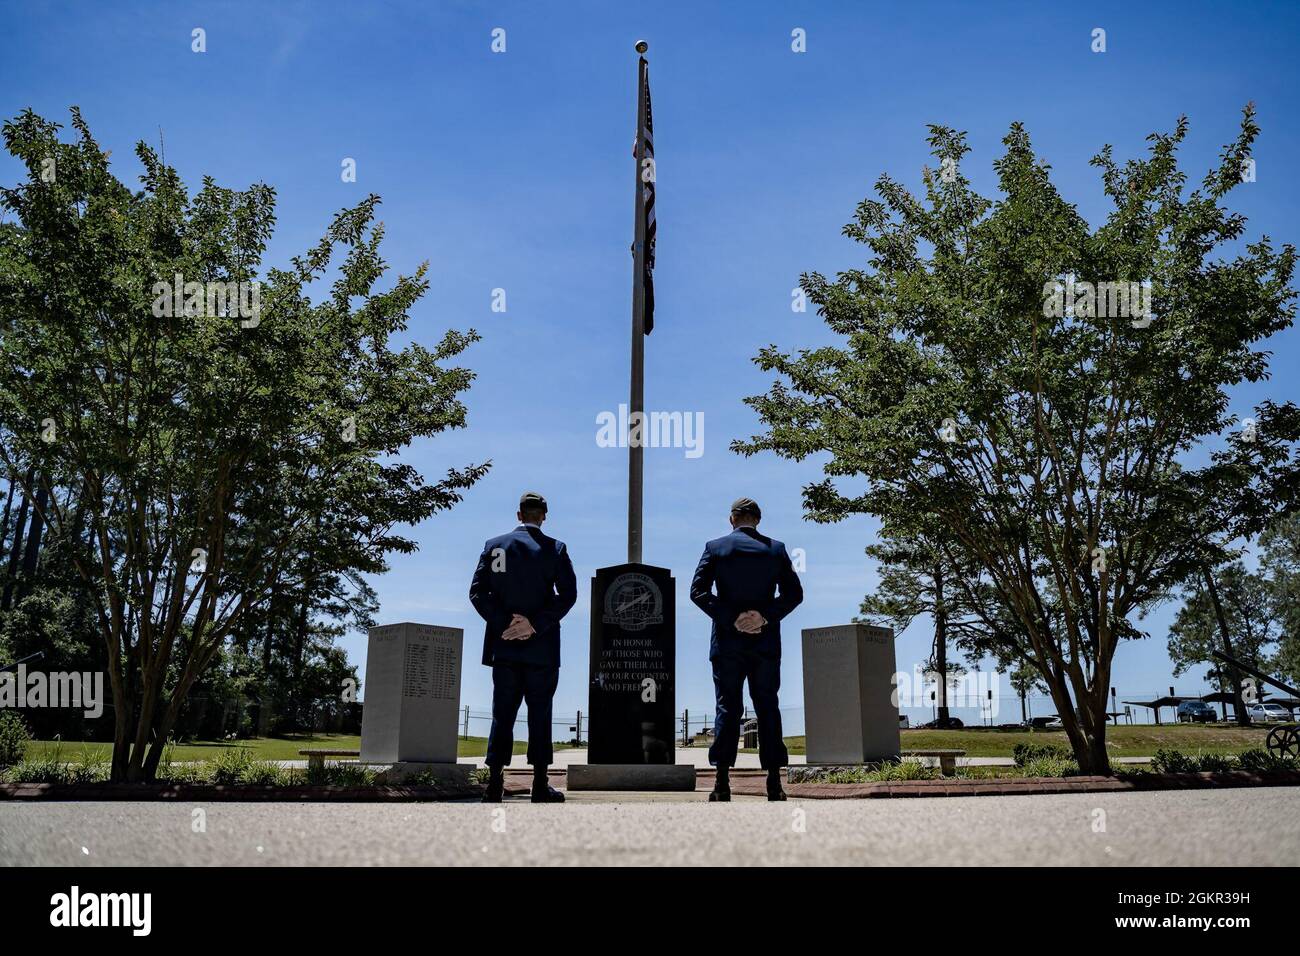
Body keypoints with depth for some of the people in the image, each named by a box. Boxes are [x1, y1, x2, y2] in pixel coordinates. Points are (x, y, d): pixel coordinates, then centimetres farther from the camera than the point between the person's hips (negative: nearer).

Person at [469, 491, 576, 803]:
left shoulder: (494, 546, 4)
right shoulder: (555, 549, -1)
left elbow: (477, 592, -3)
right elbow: (568, 594, -11)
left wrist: (503, 625, -7)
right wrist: (534, 624, -12)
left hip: (505, 646, 2)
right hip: (542, 648, -2)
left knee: (502, 715, 6)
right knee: (540, 715, 4)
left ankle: (494, 784, 2)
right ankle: (540, 786, 5)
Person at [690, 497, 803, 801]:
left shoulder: (716, 547, 1)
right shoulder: (776, 549, 5)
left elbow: (698, 591, -7)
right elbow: (794, 593, -2)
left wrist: (731, 619, -10)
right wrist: (765, 616, -8)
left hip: (728, 641, -1)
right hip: (766, 642, 1)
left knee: (727, 708, 3)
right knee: (767, 708, 7)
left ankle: (722, 784, -2)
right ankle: (774, 782, 5)